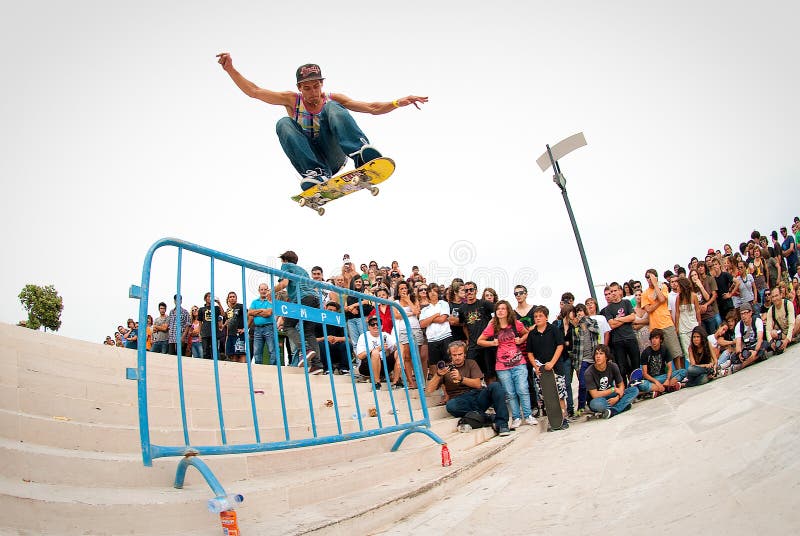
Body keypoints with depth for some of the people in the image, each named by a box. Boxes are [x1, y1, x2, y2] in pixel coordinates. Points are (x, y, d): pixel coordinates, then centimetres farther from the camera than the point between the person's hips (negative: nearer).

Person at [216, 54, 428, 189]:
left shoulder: (333, 99, 3)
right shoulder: (291, 100, 4)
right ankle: (314, 173, -43)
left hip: (334, 157, -1)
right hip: (308, 157, 1)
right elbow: (253, 91, 3)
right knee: (283, 123, -23)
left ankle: (362, 153, -49)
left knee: (332, 108, -21)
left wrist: (398, 102, -17)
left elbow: (372, 108, -3)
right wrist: (230, 69, -7)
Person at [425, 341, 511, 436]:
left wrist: (461, 378, -16)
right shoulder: (445, 368, 12)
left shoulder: (471, 363, 15)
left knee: (495, 386, -24)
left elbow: (478, 384, 0)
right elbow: (430, 390, 4)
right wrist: (438, 375, -14)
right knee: (450, 406, -35)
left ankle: (501, 423, -30)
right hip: (460, 401, -1)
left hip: (478, 397, 2)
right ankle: (488, 417, -26)